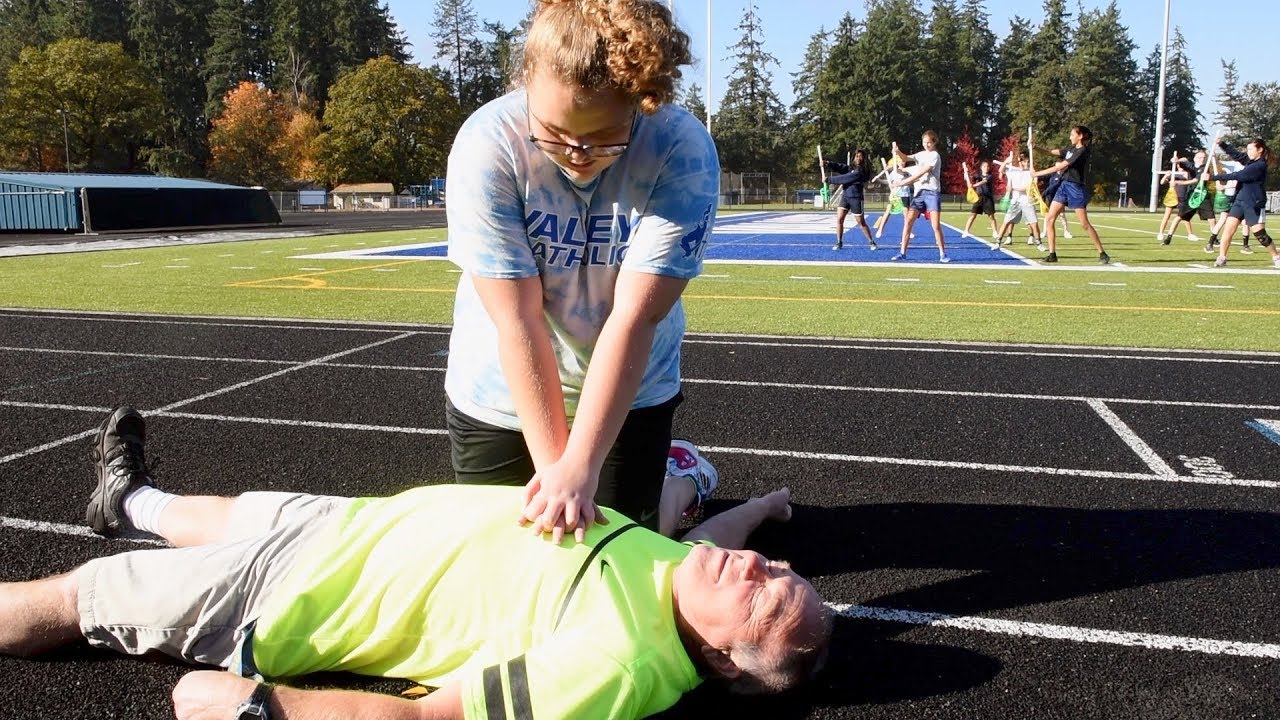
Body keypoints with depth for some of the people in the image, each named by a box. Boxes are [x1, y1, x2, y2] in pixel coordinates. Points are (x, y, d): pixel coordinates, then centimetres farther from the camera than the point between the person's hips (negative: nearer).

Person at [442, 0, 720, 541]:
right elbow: (518, 318, -26)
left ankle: (675, 474, 38)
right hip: (497, 393, 1)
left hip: (630, 391, 0)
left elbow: (635, 317, -29)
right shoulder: (486, 144, -26)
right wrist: (552, 465, -25)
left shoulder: (683, 149, -26)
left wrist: (580, 466, -33)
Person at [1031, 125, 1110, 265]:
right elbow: (1053, 152, 10)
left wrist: (1038, 173, -14)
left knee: (1085, 224, -7)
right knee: (1049, 219, -1)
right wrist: (1036, 149, -9)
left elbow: (1060, 167, -18)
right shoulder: (1071, 149, 12)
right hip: (1064, 186, 8)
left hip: (1077, 188, -8)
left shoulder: (1082, 151, -15)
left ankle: (1102, 254, 4)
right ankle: (1052, 254, 3)